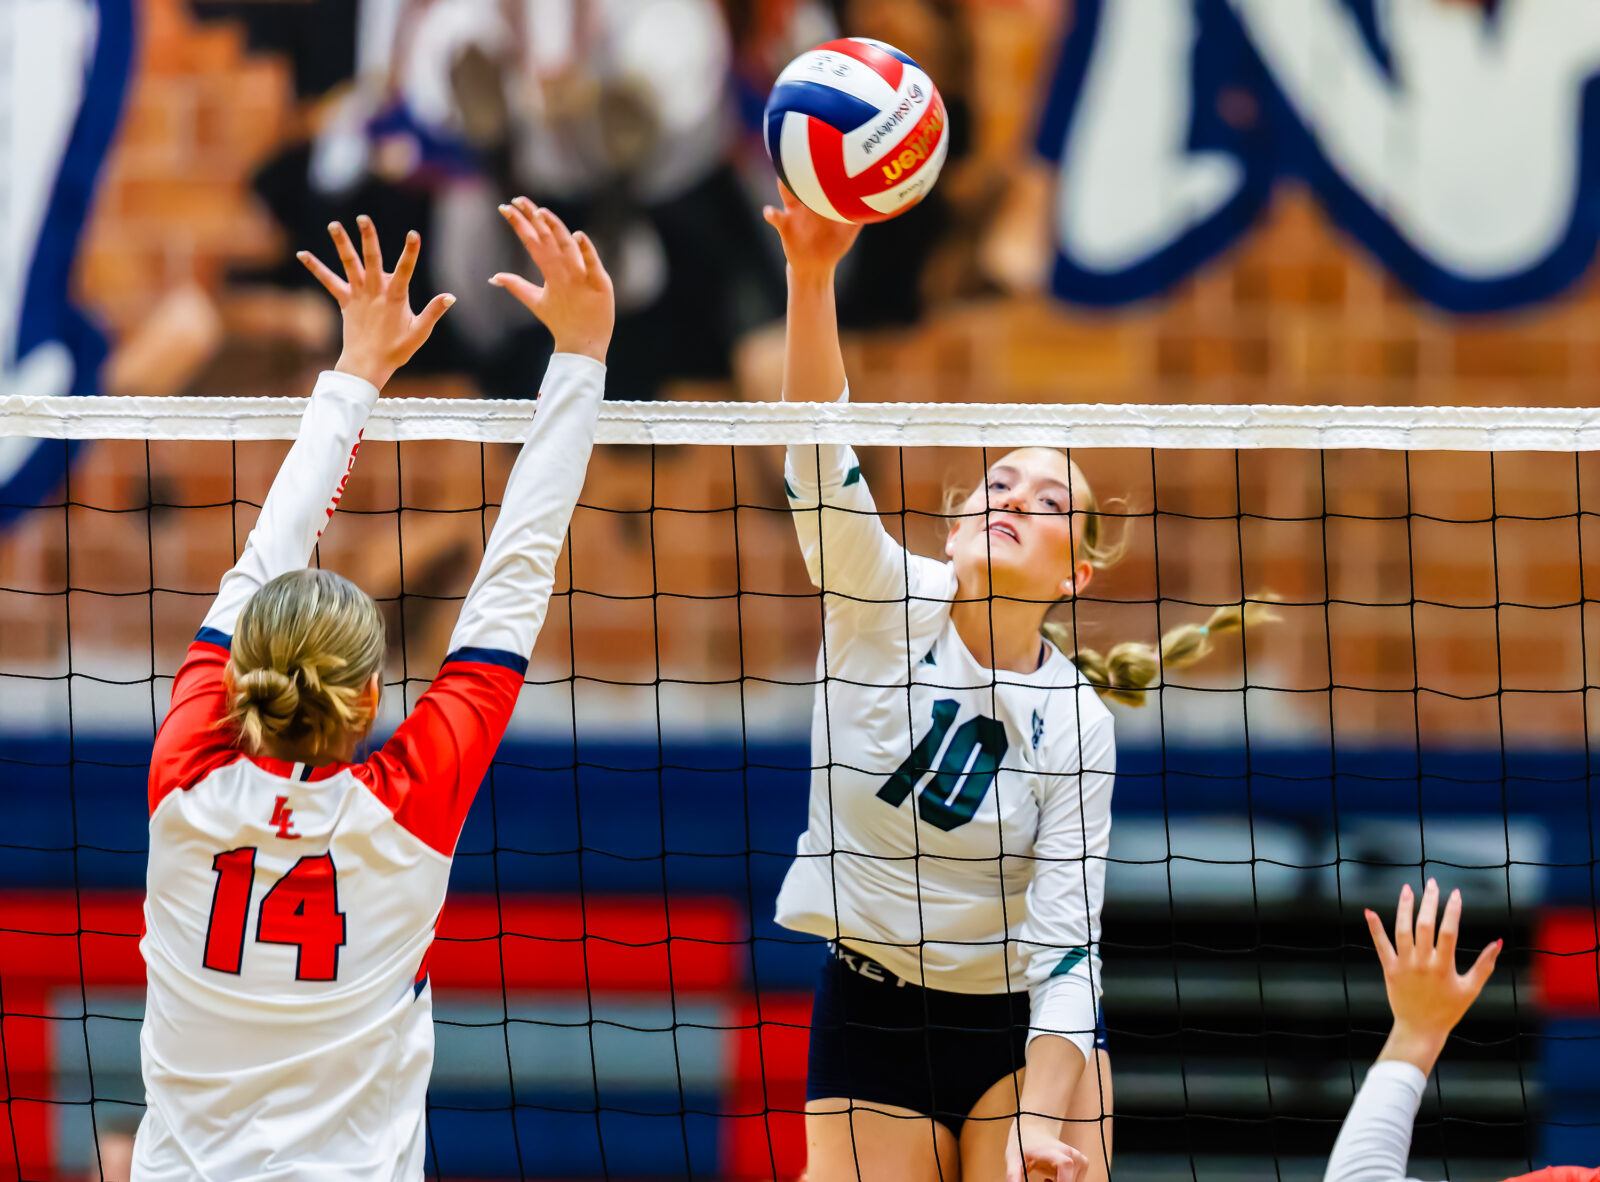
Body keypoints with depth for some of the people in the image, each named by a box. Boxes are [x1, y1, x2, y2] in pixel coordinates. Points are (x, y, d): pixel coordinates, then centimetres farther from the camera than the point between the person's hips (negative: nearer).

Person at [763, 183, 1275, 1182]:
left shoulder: (1075, 720, -9)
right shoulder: (888, 603, -7)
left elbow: (1065, 940, -14)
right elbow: (818, 453, -24)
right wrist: (812, 276, -40)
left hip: (1026, 1029, -1)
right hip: (871, 1015, 1)